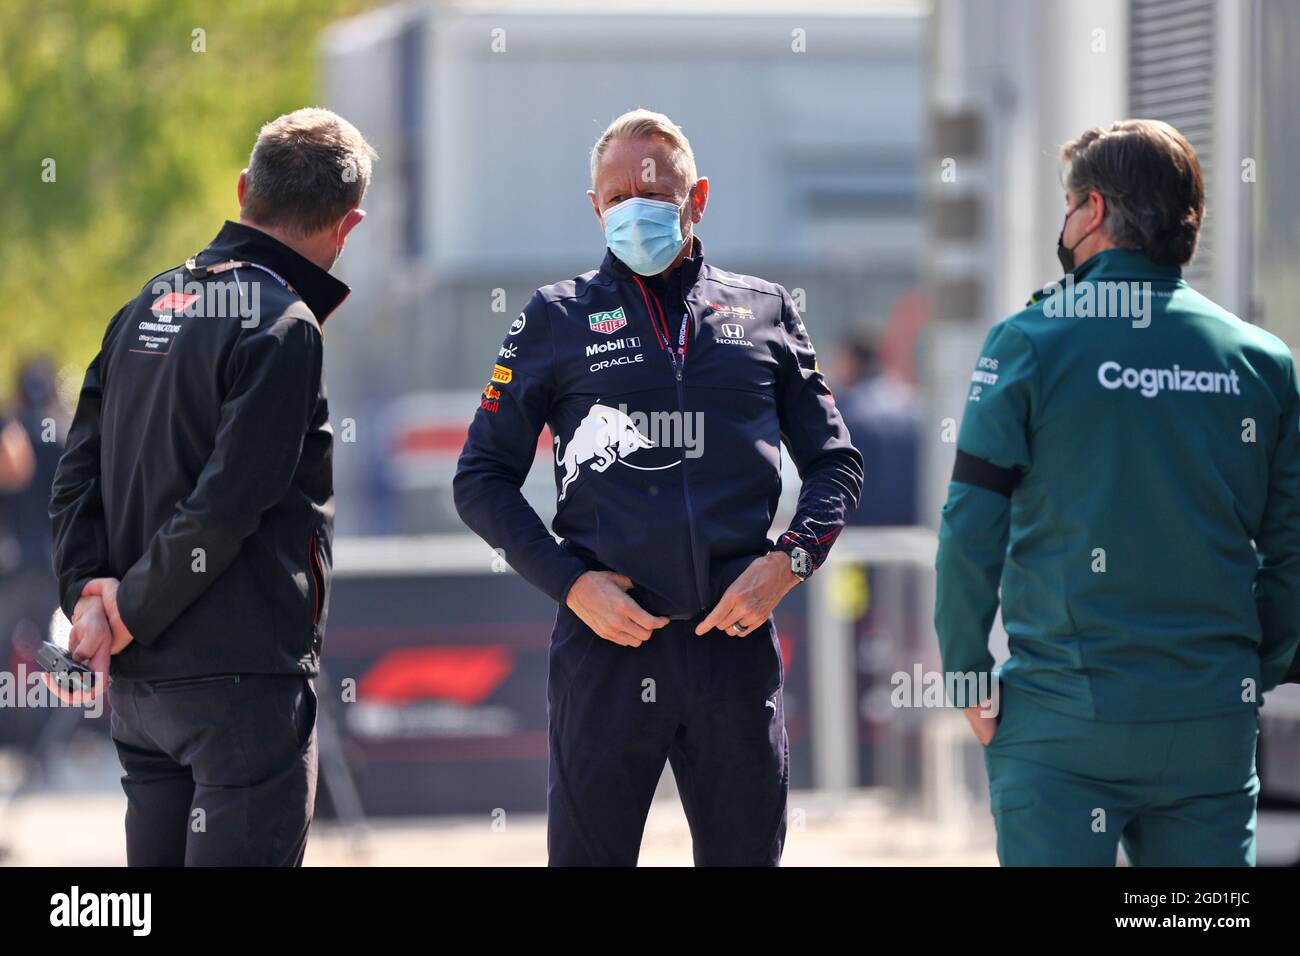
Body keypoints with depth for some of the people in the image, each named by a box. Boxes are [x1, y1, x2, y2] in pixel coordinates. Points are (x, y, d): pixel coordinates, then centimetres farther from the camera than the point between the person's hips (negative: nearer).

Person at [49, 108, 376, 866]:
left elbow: (79, 471, 10)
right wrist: (133, 613, -8)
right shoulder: (284, 328, -14)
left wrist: (88, 594, 2)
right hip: (244, 675, -8)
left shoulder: (150, 306, 12)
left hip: (138, 684, 8)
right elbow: (224, 505, -18)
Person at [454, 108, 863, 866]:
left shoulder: (765, 312, 13)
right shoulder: (559, 319, 8)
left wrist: (789, 560, -2)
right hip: (608, 636, -1)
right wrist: (569, 582, -5)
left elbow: (836, 463, 16)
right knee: (589, 851, -1)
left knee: (747, 850, 6)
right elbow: (482, 477, 8)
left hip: (736, 637, 2)